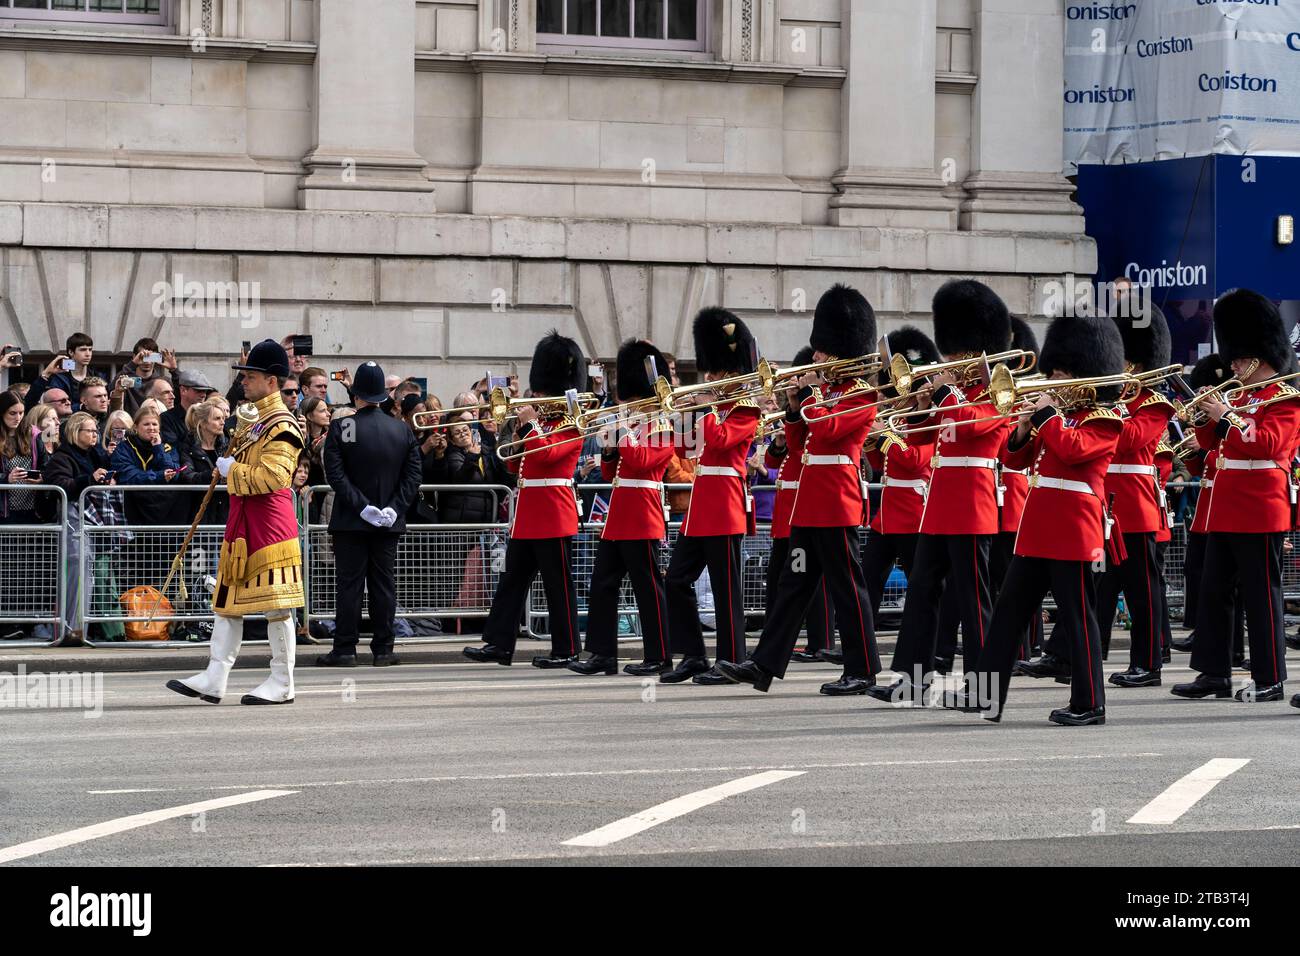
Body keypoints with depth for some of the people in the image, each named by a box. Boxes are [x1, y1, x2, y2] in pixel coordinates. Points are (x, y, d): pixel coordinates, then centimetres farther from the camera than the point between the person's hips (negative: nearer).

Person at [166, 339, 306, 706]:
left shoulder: (281, 426, -14)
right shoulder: (252, 418, 16)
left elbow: (273, 476, -24)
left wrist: (231, 471, -13)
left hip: (269, 521, -10)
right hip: (241, 522, 10)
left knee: (275, 605, -3)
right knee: (228, 601, 8)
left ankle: (282, 685, 3)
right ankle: (214, 680, 9)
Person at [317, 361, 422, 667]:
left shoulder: (341, 429, -7)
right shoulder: (403, 431, 3)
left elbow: (335, 474, -14)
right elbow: (413, 476, -2)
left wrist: (362, 506, -14)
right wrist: (394, 508, -6)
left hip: (351, 522, -2)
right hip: (389, 525, 3)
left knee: (349, 584, 0)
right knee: (383, 584, 6)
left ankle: (345, 649, 0)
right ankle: (383, 650, 7)